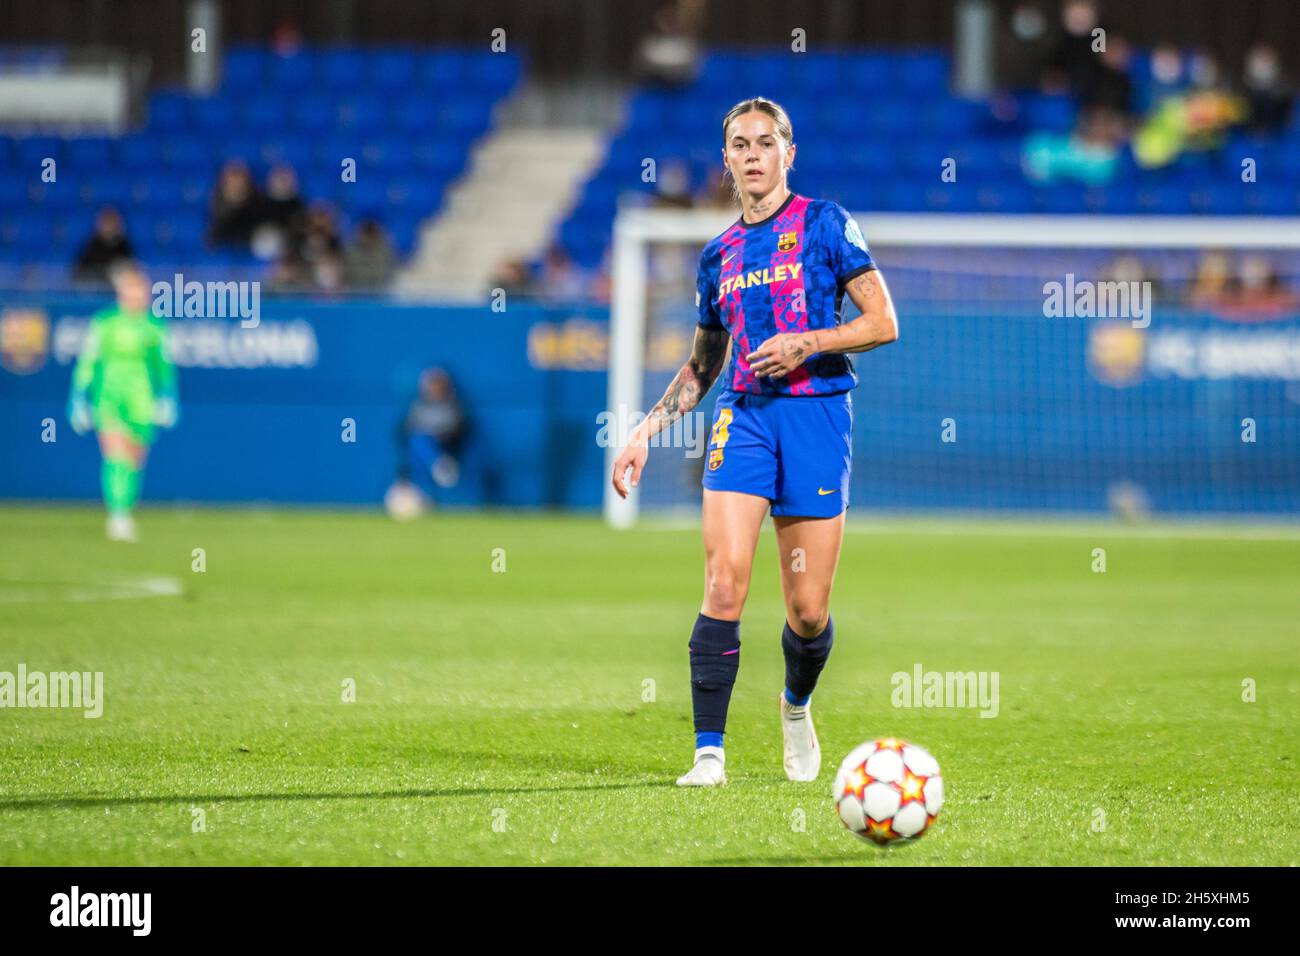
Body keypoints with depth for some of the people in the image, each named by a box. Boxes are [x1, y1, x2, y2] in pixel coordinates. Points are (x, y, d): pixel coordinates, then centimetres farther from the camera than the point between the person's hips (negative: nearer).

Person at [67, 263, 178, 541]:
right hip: (109, 400, -3)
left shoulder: (155, 326, 6)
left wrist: (167, 399, 9)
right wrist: (79, 401, 2)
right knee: (117, 458, -18)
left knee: (134, 464, 6)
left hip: (142, 403, 3)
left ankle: (125, 514, 23)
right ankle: (118, 516, -20)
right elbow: (87, 363, 4)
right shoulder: (104, 323, 0)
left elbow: (165, 365, 15)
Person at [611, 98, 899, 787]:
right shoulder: (720, 254, 16)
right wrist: (645, 431, 15)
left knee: (809, 612, -1)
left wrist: (808, 344, -15)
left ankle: (797, 706, 31)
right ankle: (709, 752, -14)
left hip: (817, 413, -3)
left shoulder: (824, 223, 3)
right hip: (742, 415, 3)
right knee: (724, 585, -16)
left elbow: (883, 323, -1)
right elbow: (702, 366, 25)